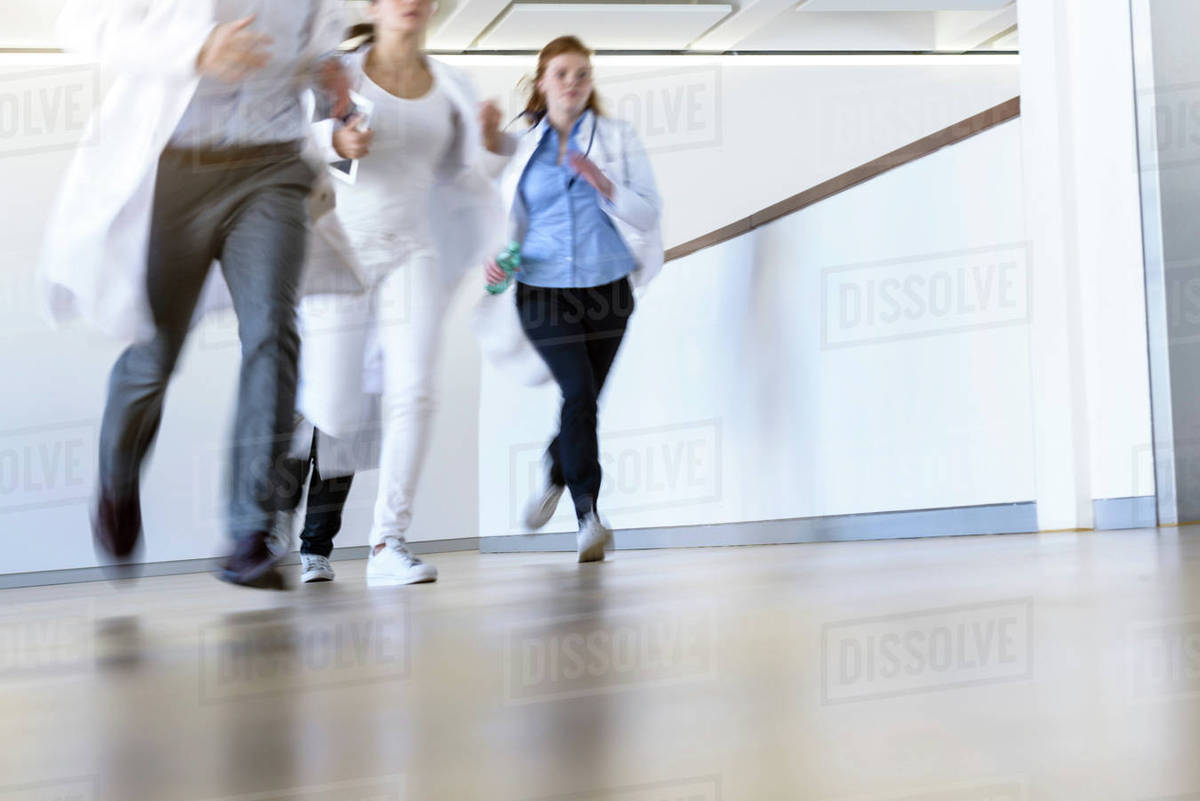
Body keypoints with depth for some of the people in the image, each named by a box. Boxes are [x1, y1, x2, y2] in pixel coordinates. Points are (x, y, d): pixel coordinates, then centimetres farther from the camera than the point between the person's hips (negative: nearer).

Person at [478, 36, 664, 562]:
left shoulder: (617, 137, 8)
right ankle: (588, 516, -13)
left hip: (607, 289, 1)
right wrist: (494, 260, -2)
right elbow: (508, 220, 18)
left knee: (583, 400, 6)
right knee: (579, 393, -18)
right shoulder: (523, 148, 12)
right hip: (543, 292, -1)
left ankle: (554, 480, 36)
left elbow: (649, 211, 1)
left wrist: (603, 183, -16)